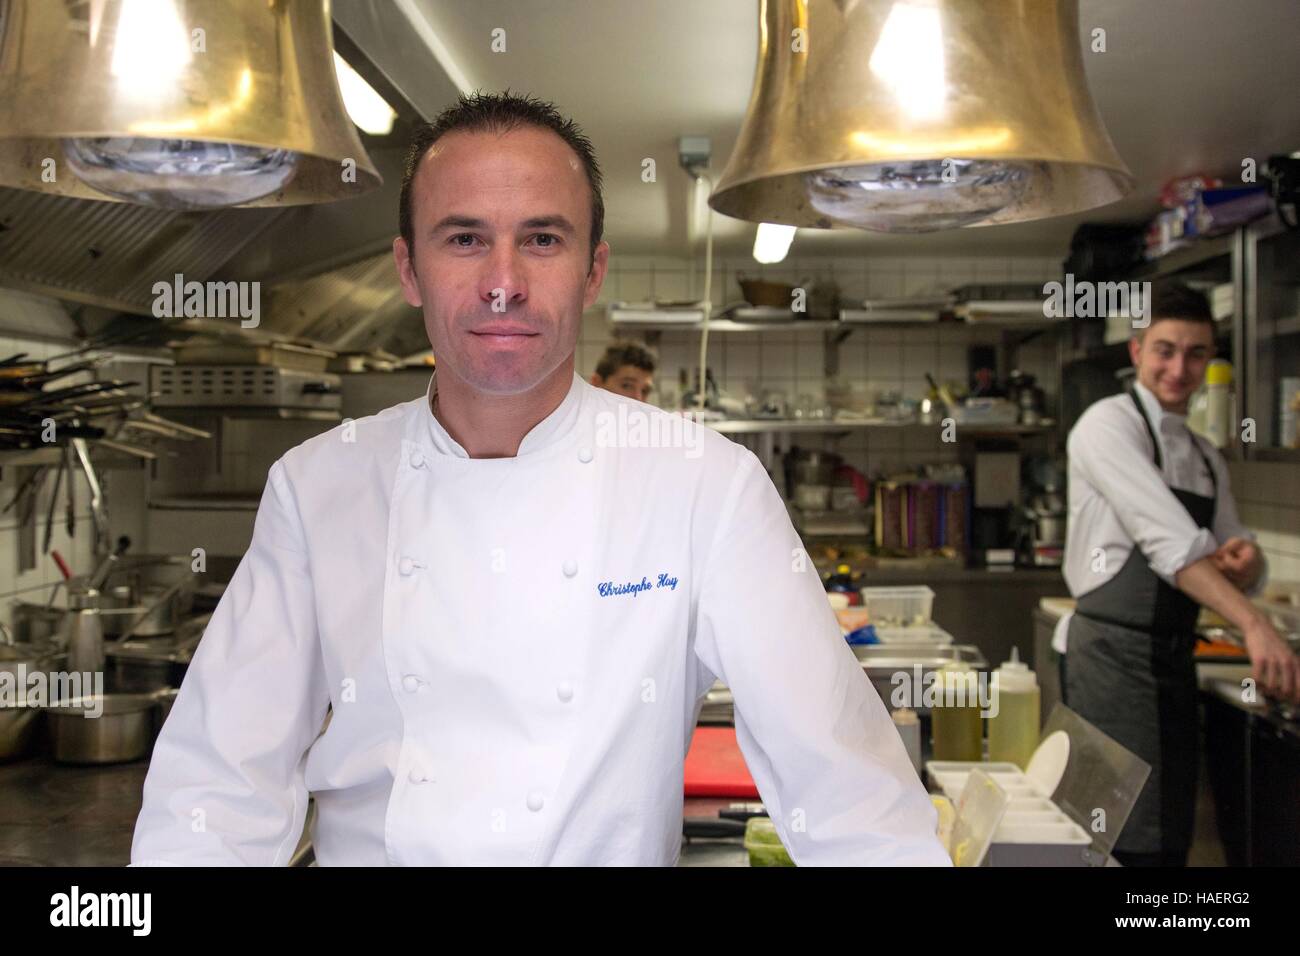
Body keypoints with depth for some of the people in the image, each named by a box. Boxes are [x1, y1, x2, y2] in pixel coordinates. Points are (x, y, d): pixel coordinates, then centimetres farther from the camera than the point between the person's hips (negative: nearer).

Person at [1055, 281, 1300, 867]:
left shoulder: (1205, 457, 18)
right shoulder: (1110, 424, -7)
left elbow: (1245, 576, 18)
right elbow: (1168, 539, -20)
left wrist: (1245, 561, -8)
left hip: (1174, 659, 8)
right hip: (1114, 652, -8)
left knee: (1172, 838, 11)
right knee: (1136, 840, -11)